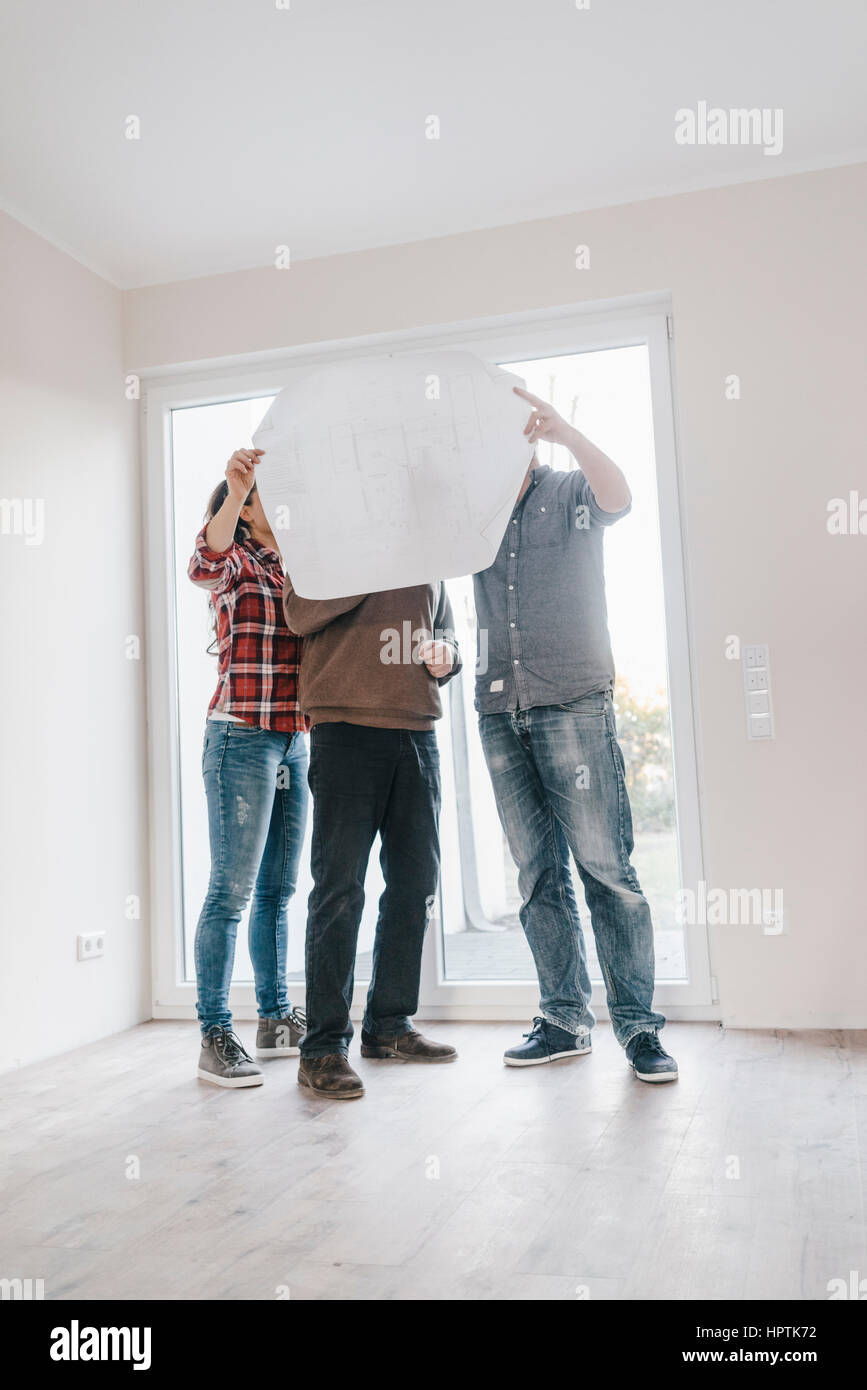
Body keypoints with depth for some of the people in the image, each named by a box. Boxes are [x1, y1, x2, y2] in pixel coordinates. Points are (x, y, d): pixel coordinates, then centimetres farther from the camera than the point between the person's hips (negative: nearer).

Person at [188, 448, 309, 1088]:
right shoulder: (235, 561, -1)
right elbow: (205, 565, -25)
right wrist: (235, 490, -41)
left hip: (295, 740, 7)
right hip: (242, 735, -7)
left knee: (278, 890, 12)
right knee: (232, 890, -7)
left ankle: (276, 1019, 21)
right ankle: (216, 1035, 1)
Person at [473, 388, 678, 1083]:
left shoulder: (573, 494, 4)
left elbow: (618, 496, -16)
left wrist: (564, 431, -33)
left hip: (576, 705, -4)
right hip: (501, 713, 4)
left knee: (605, 866, -6)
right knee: (538, 875, 6)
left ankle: (638, 1024, 2)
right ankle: (565, 1019, 14)